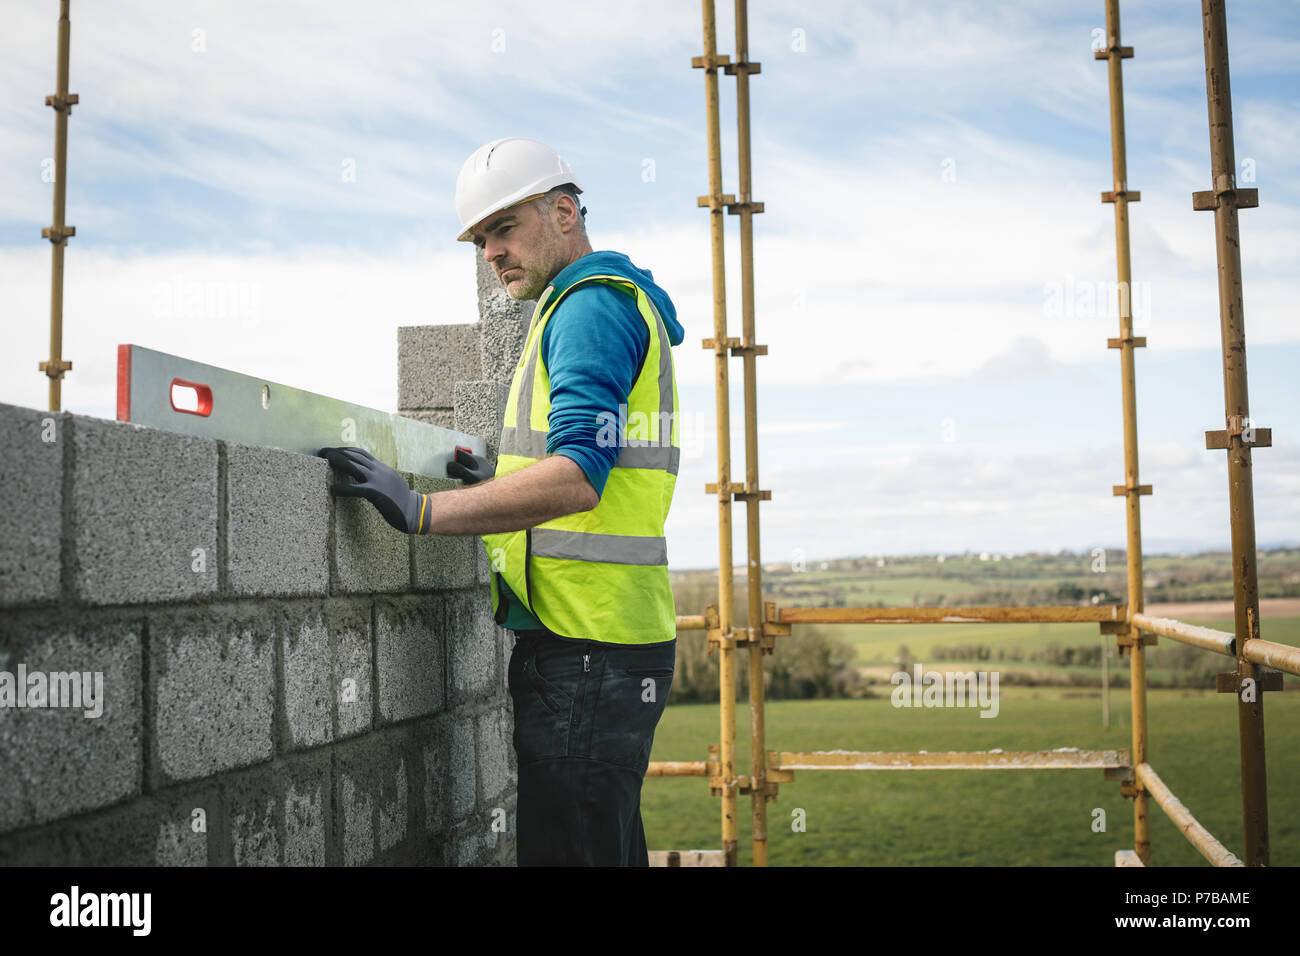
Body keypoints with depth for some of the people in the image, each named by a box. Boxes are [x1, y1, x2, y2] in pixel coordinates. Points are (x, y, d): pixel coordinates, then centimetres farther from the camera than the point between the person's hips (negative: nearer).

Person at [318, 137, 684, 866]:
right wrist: (505, 482, 22)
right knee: (608, 845, 17)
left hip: (585, 642, -11)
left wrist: (426, 512, -28)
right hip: (617, 639, 11)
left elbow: (578, 477, -24)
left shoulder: (593, 304, -10)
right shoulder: (623, 301, 23)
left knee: (565, 847, -7)